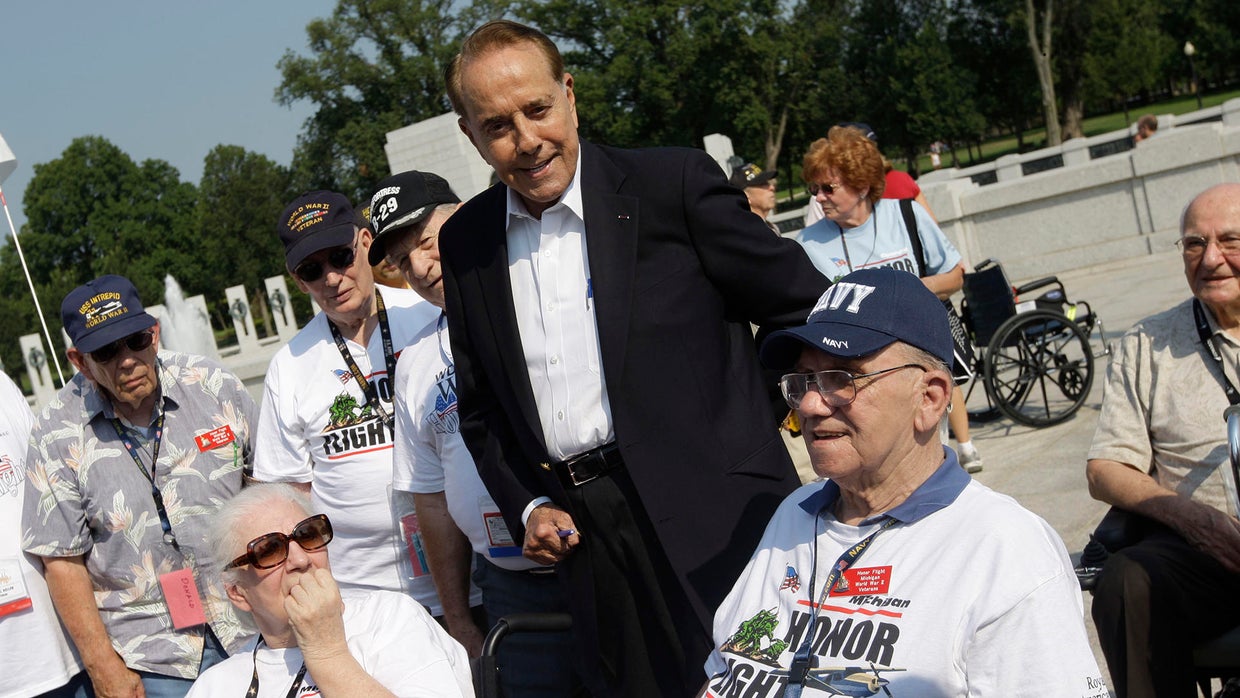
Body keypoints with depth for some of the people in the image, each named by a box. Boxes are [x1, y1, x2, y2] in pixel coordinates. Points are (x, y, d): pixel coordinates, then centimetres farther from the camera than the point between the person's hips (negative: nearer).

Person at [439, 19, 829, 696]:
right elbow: (480, 406, 17)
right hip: (581, 534, 4)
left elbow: (804, 307, -3)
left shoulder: (675, 182, -5)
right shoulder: (465, 241, 9)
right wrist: (528, 506, 5)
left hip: (715, 515, -4)